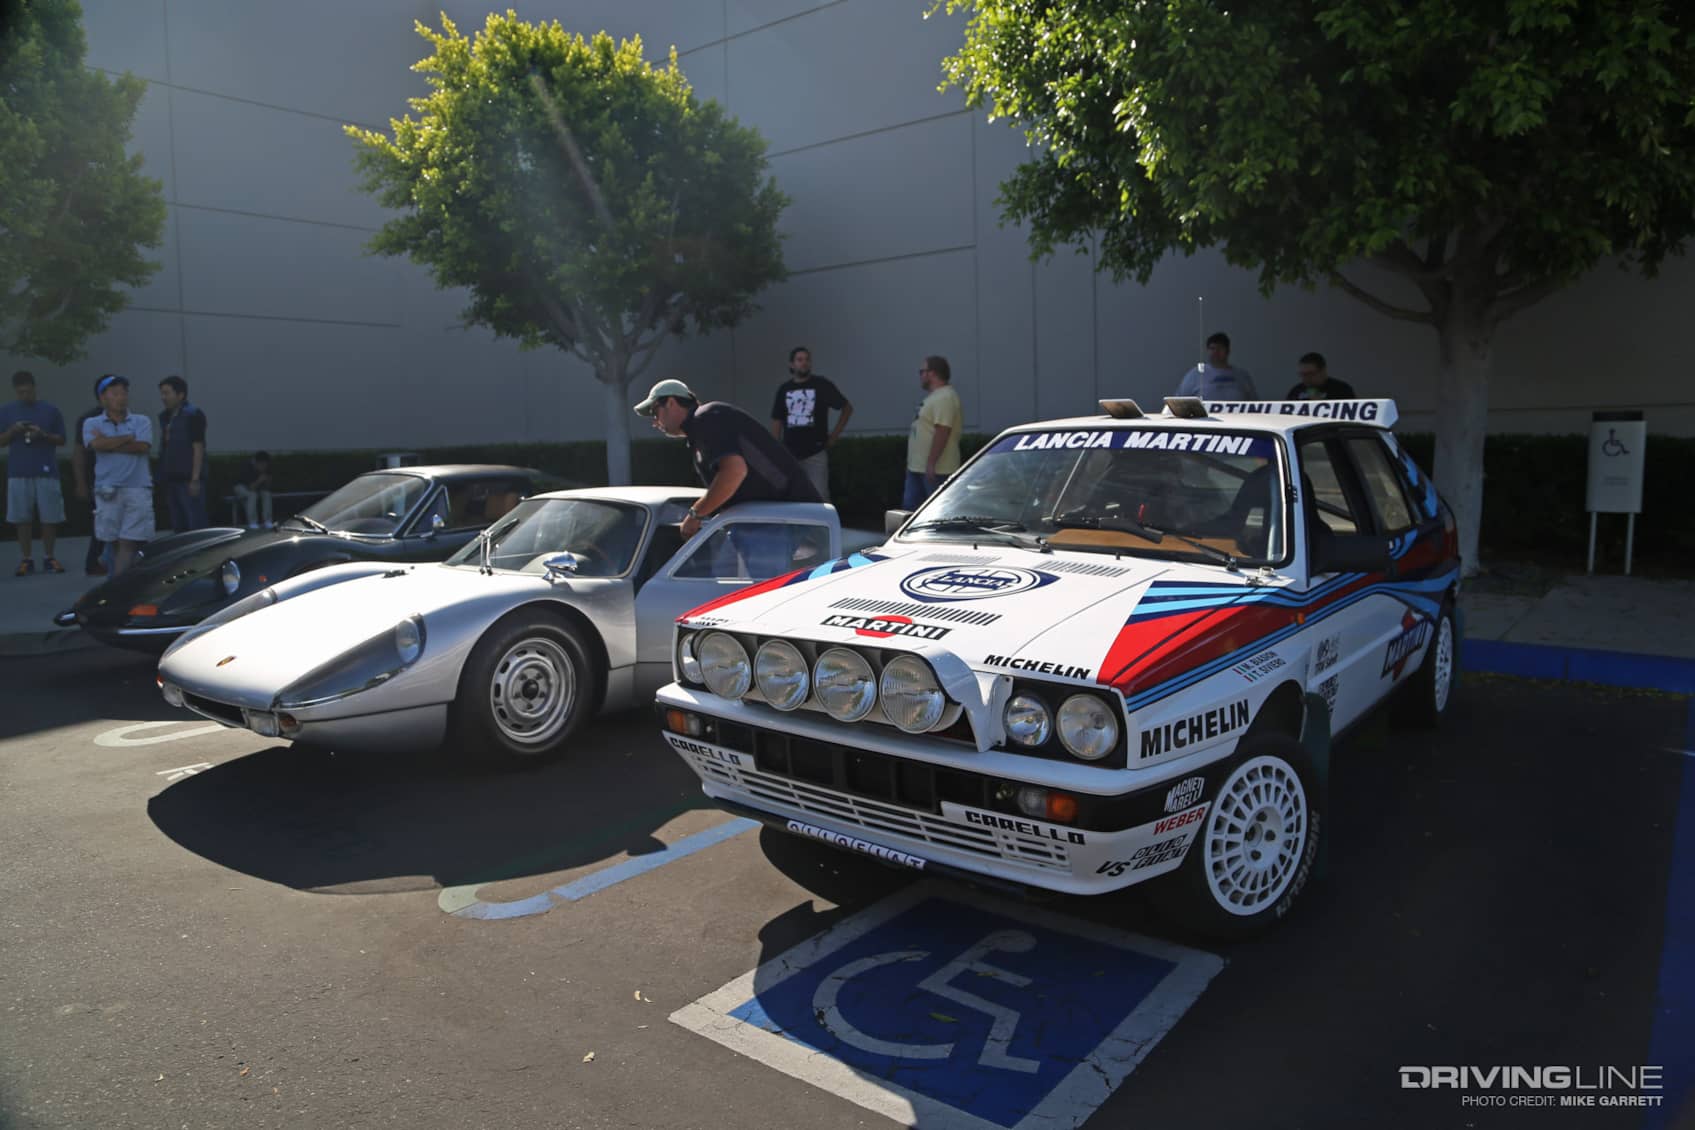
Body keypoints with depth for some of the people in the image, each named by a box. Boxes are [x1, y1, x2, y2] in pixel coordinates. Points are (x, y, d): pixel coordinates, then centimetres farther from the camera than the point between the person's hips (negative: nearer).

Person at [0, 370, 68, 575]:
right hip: (18, 472, 1)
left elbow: (61, 439, 6)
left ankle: (49, 558, 10)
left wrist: (43, 434, -12)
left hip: (46, 471, -1)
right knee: (22, 519, 1)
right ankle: (27, 559, 8)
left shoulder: (50, 410, 6)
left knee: (49, 518, 0)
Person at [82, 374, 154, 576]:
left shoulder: (141, 421, 9)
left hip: (138, 489, -1)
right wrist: (128, 438, -2)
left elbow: (142, 447, -7)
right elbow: (98, 445, -11)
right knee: (114, 543, 6)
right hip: (107, 491, 1)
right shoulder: (92, 424, 9)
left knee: (128, 543, -6)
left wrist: (109, 443, -3)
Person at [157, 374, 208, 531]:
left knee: (196, 524, -11)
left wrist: (195, 479, -18)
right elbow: (164, 449, 21)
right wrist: (163, 477, 15)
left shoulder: (193, 415, -6)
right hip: (172, 478, 8)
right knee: (178, 526, 10)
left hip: (188, 479, -8)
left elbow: (198, 448, -12)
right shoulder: (165, 417, 18)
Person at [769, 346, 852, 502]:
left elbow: (847, 407, 8)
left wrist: (835, 434, 3)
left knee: (820, 498, -10)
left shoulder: (822, 385, 1)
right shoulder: (784, 389, 10)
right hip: (789, 455, 3)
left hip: (815, 454, -3)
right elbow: (777, 421, 13)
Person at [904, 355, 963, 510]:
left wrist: (931, 463, -28)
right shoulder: (933, 397, 17)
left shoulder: (945, 398, -18)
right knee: (910, 506, 12)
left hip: (936, 469, -11)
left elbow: (942, 432, -26)